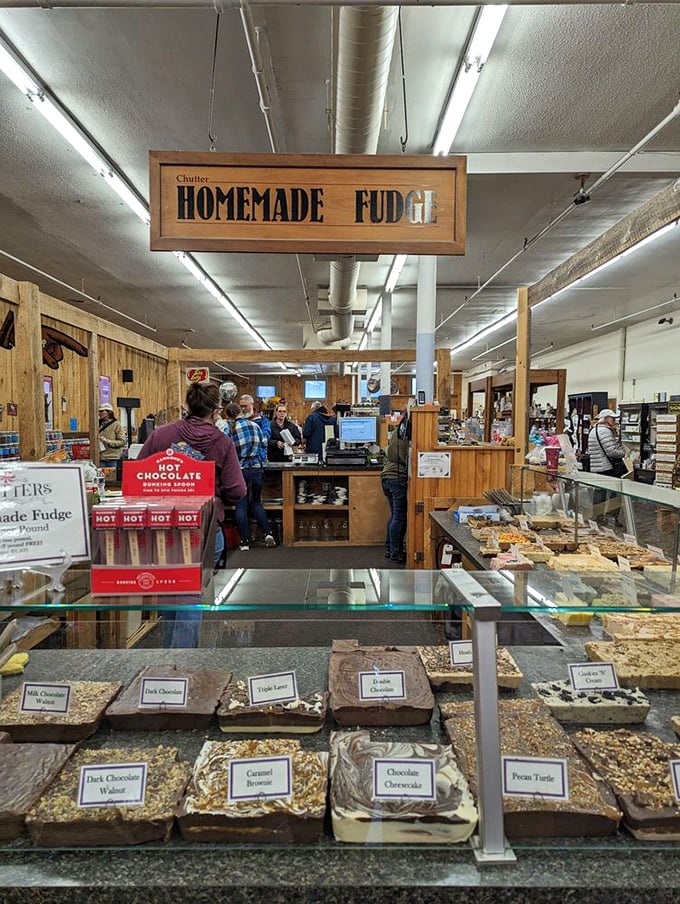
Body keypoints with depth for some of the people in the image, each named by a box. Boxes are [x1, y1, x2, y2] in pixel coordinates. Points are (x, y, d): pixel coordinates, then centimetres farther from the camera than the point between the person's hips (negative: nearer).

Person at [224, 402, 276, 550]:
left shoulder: (228, 429, -5)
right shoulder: (254, 425, 2)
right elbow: (264, 443, 13)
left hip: (239, 470, -2)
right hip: (256, 469, 3)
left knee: (241, 506, 5)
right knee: (256, 502, 17)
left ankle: (245, 542, 5)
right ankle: (268, 533, 5)